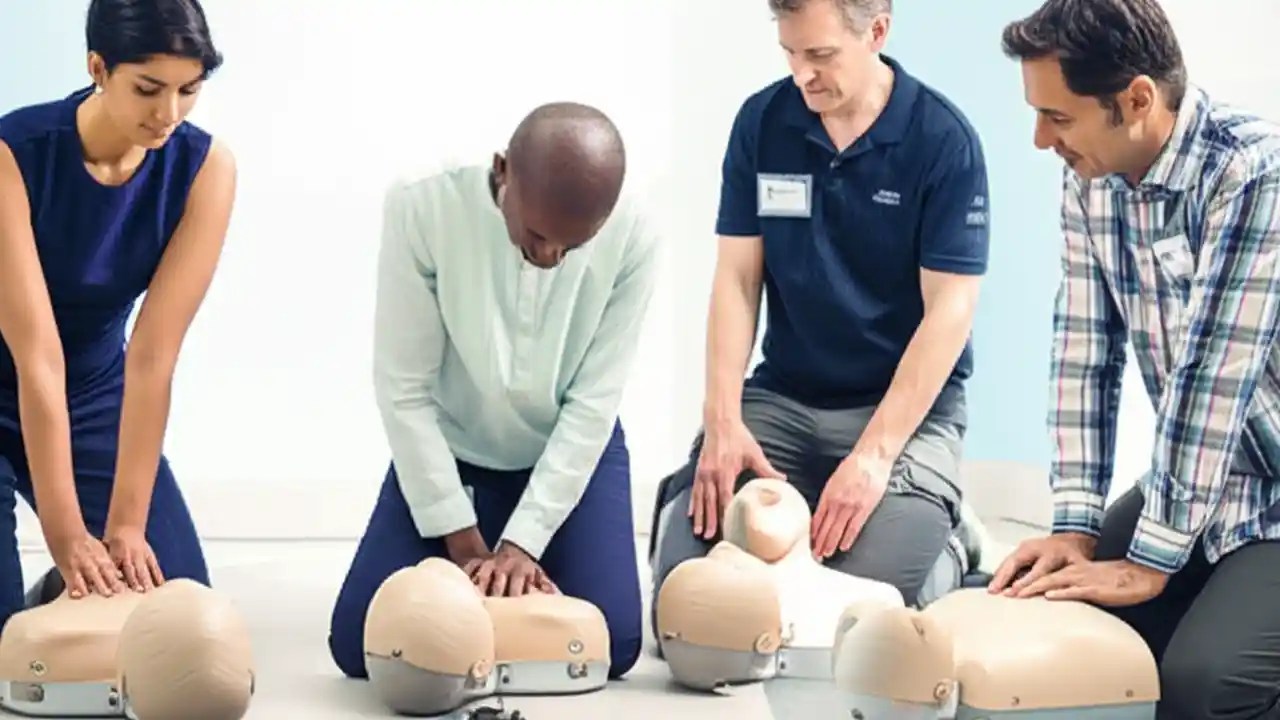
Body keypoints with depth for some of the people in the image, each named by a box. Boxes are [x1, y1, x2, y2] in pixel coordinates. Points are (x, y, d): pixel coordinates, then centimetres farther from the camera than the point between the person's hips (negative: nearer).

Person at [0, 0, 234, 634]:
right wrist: (66, 535, -32)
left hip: (94, 392, 3)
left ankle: (71, 594, 22)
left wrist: (127, 522, -25)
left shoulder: (205, 169, -18)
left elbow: (153, 357, -21)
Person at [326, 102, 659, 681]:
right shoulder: (422, 210, -28)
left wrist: (522, 544, -25)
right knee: (361, 645, -13)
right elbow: (405, 392, -22)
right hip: (447, 452, 0)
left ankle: (518, 562, 17)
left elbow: (593, 404, -19)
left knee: (609, 645, -16)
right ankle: (462, 580, 19)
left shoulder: (632, 241, -25)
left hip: (572, 453, 0)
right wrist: (466, 546, -21)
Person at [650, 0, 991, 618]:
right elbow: (736, 280, 0)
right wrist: (722, 420, -13)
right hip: (781, 397, 3)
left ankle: (948, 549, 11)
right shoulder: (760, 123, -1)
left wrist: (875, 453, -22)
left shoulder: (943, 139, -12)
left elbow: (949, 310, -14)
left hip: (908, 403, -3)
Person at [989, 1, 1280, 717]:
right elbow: (1086, 354, -1)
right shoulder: (1091, 177, -2)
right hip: (1193, 486, 7)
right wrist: (1076, 524, -7)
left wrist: (1150, 562, -24)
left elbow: (1212, 379, -27)